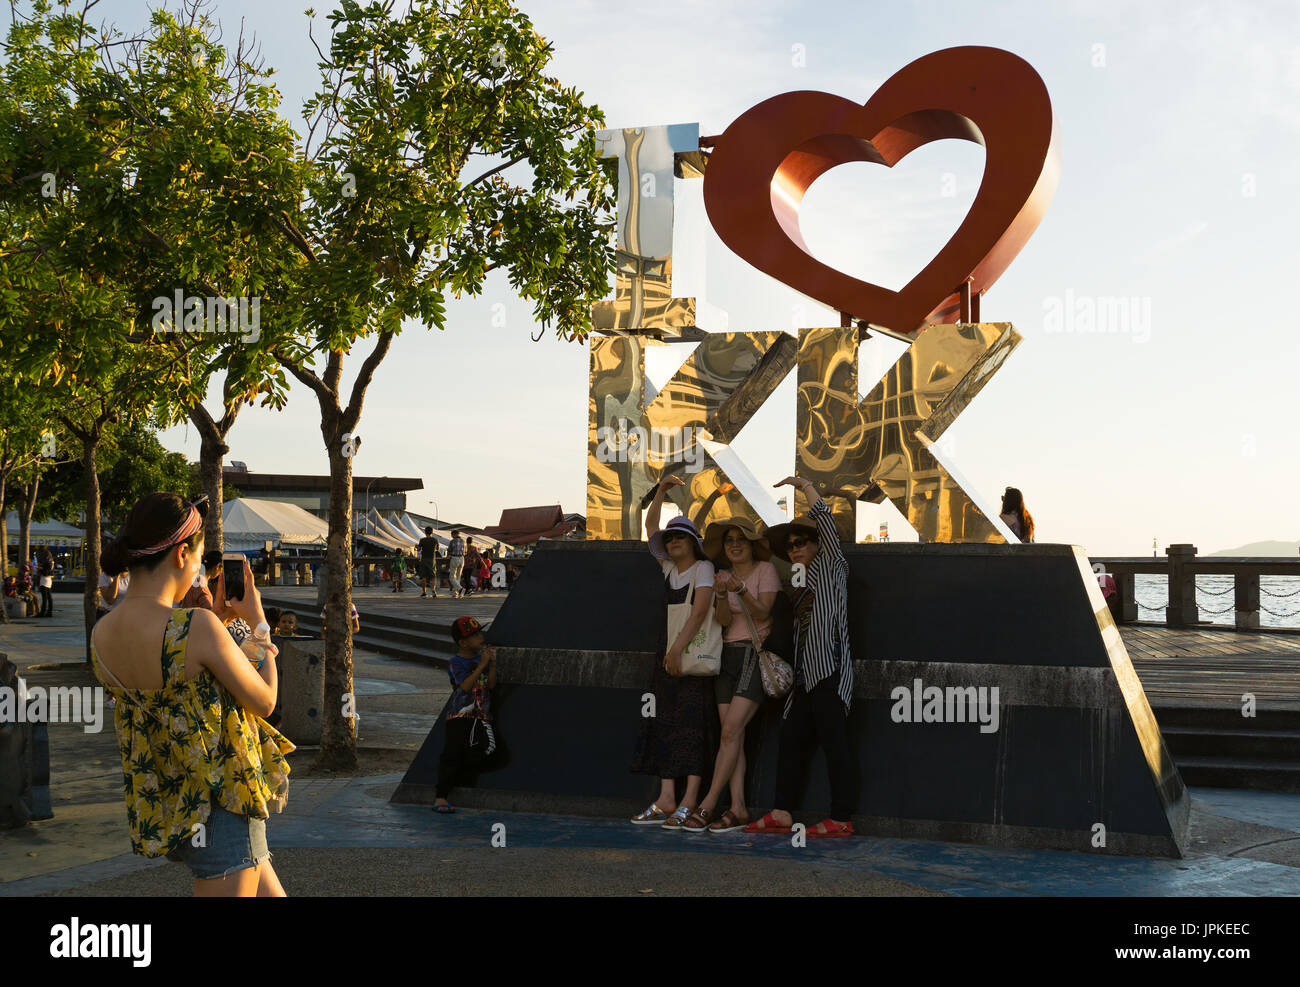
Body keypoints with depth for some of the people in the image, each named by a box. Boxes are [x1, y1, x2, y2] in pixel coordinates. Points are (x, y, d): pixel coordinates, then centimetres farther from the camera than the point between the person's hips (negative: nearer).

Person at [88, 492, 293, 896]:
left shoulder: (101, 634, -1)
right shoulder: (197, 627, -25)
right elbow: (264, 700, -11)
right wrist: (258, 623, 1)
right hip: (220, 806, -9)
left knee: (270, 893, 23)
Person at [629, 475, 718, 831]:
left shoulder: (703, 568, -5)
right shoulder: (669, 567, 15)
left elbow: (699, 611, -17)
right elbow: (650, 526, 21)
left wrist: (678, 648, -24)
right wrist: (662, 490, 12)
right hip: (668, 654, 7)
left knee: (692, 725, -9)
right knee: (665, 725, 2)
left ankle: (689, 803, -12)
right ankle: (666, 801, 3)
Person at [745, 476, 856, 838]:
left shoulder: (830, 565, 2)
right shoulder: (805, 581, 24)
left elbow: (823, 517, -10)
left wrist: (803, 484, -3)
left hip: (829, 668, -9)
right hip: (806, 672, 9)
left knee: (833, 741, -8)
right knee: (791, 738, 6)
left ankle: (841, 819, -6)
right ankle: (781, 813, 9)